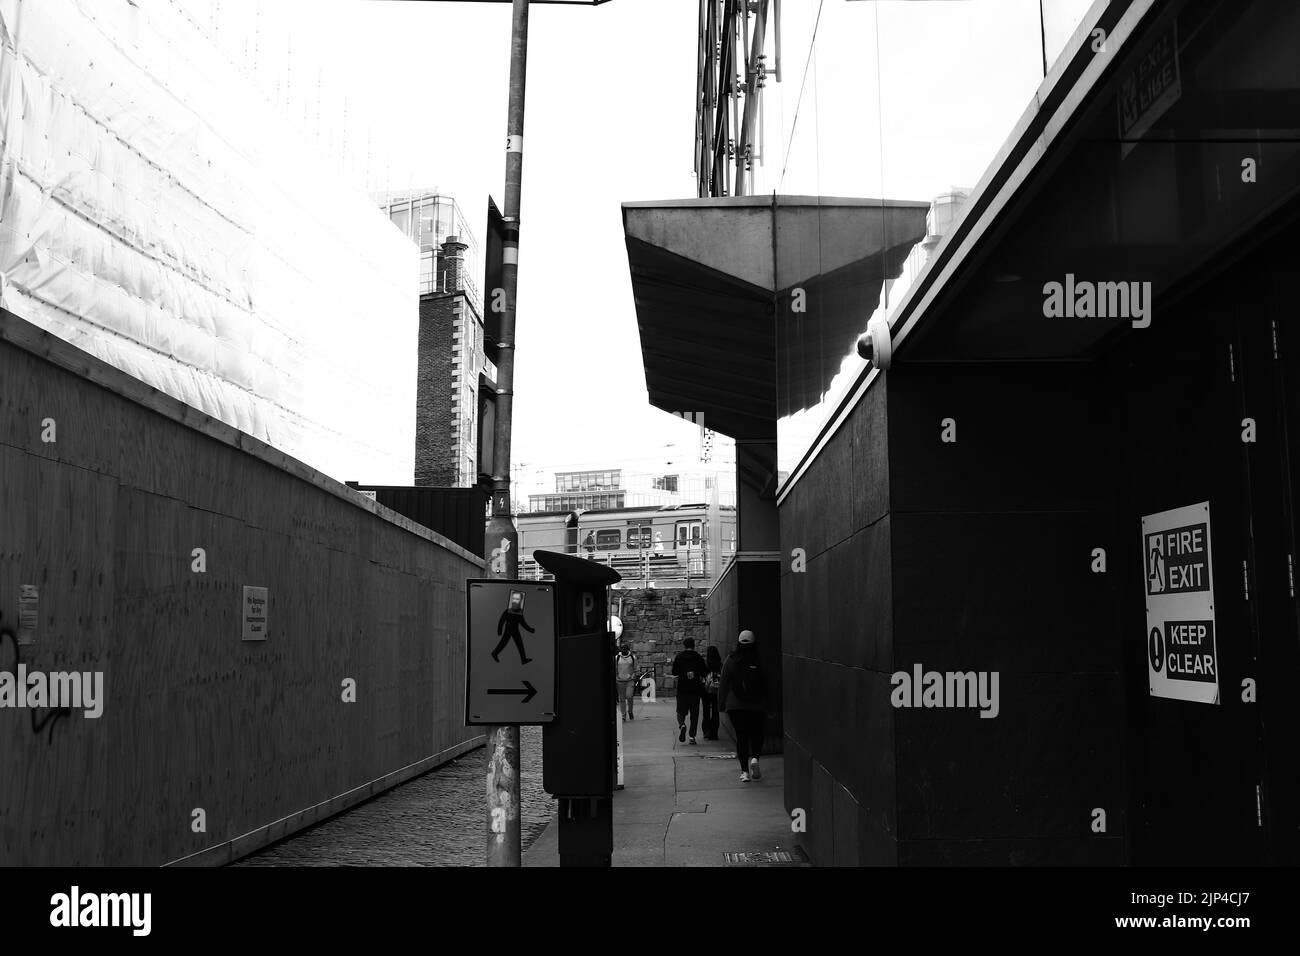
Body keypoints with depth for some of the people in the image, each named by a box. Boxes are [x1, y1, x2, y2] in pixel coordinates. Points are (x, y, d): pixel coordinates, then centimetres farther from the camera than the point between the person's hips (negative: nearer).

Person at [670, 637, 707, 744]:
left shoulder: (679, 657, -2)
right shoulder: (699, 658, 0)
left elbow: (674, 673, -2)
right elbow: (703, 674, 0)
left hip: (682, 689, -1)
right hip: (695, 690, 1)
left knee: (681, 711, 8)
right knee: (694, 713, 8)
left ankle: (682, 724, -22)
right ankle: (692, 736, 3)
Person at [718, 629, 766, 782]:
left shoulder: (730, 661, -3)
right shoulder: (758, 661, -6)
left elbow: (723, 683, 2)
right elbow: (766, 684, -1)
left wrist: (722, 703, 11)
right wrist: (766, 703, 10)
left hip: (735, 705, 0)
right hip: (756, 705, 0)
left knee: (741, 736, 6)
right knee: (756, 734, 15)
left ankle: (744, 771, 3)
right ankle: (755, 758, -10)